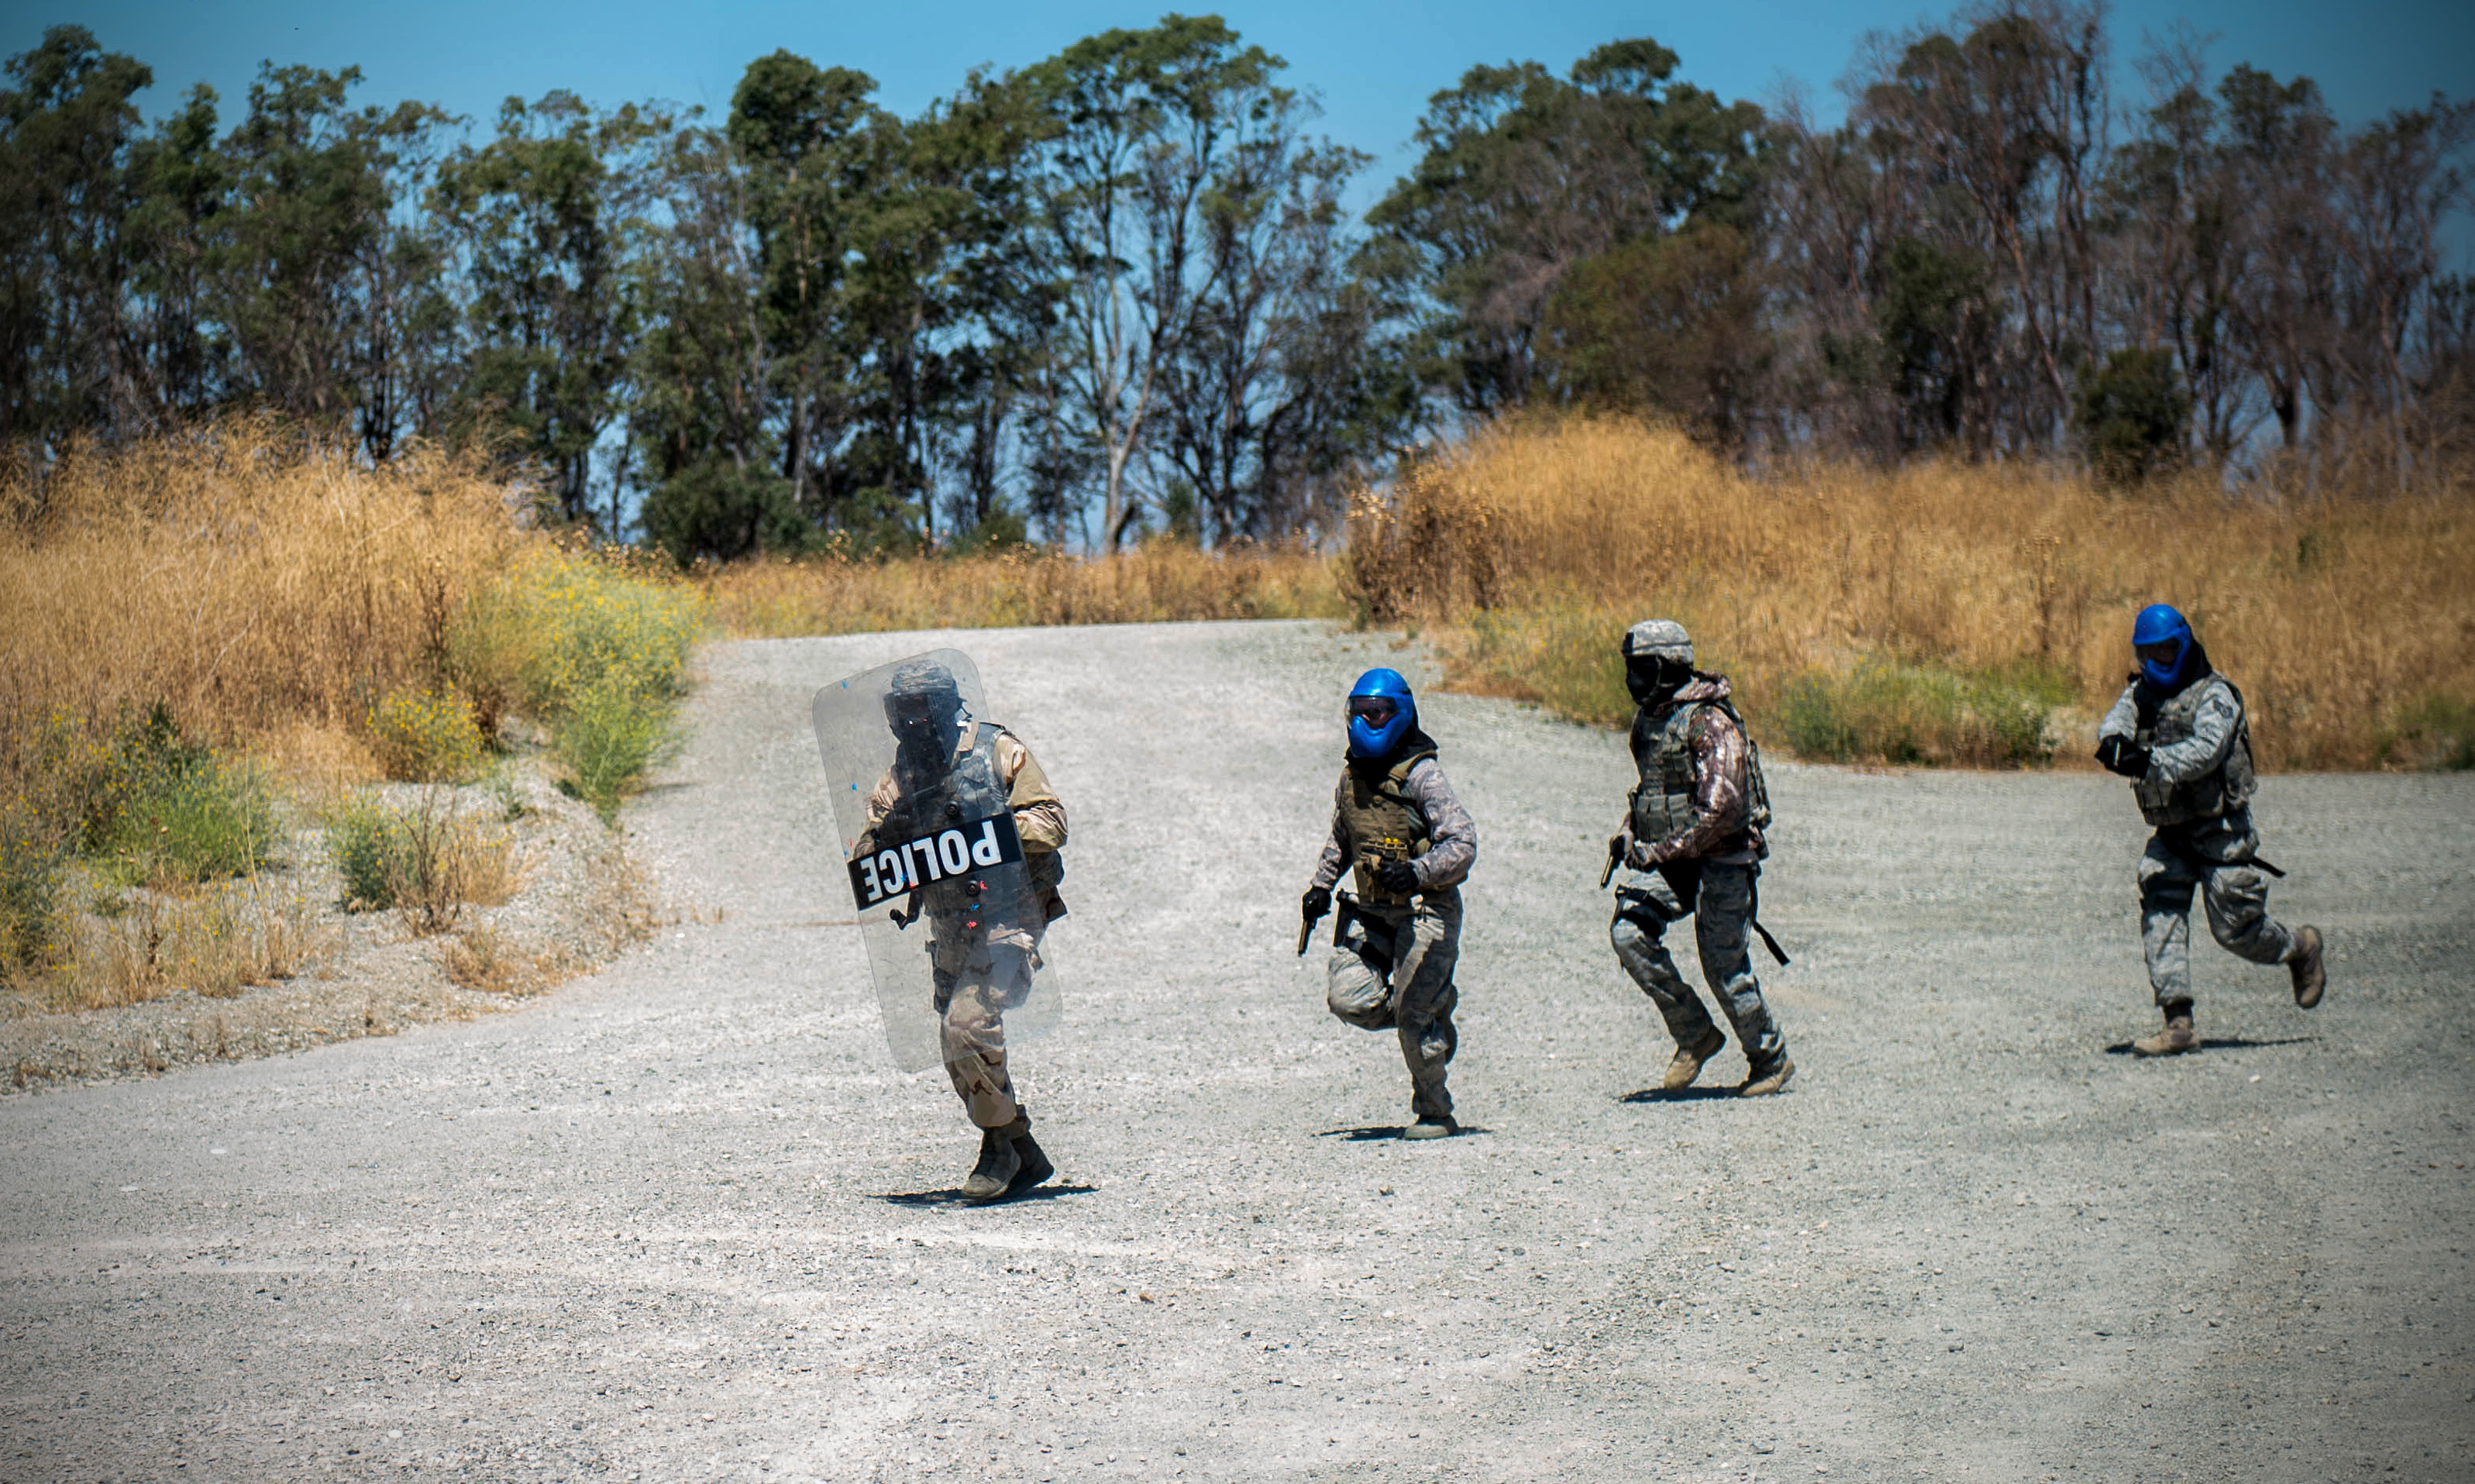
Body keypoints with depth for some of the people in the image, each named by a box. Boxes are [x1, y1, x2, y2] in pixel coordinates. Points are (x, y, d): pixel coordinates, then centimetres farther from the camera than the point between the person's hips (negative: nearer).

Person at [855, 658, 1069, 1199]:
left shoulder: (999, 752, -4)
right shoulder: (900, 776, 9)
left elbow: (1051, 823, -7)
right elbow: (865, 860, 7)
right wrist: (885, 835, -16)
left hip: (1008, 915, -6)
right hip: (950, 927, 6)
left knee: (969, 1024, -22)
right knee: (958, 1047, 6)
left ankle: (1000, 1144, -5)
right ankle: (1024, 1156, 21)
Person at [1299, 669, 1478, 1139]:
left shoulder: (1420, 775, -13)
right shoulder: (1352, 774, 9)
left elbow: (1463, 844, -18)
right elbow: (1340, 839, 28)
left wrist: (1417, 873, -31)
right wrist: (1320, 885, 16)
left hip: (1426, 908, -7)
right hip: (1373, 911, 7)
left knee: (1413, 1018, -8)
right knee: (1349, 999, -9)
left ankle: (1435, 1115, 9)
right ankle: (1436, 1005, 19)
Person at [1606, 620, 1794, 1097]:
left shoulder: (1709, 722, -19)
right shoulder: (1650, 718, 9)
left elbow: (1721, 808, -26)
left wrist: (1663, 851, -27)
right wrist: (1628, 833, 8)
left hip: (1721, 860, -8)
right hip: (1670, 861, 8)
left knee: (1724, 967, -3)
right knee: (1629, 933, -12)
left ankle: (1771, 1061, 19)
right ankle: (1695, 1036, 1)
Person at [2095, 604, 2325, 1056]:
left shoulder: (2214, 695, -11)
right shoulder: (2141, 693, 9)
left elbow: (2205, 750, -27)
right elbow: (2116, 720, -10)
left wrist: (2152, 763, -41)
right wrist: (2115, 742, -35)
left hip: (2220, 833, -5)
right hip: (2170, 834, 5)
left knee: (2235, 929, 0)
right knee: (2160, 915, -12)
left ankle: (2301, 948, 31)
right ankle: (2179, 1024, -13)